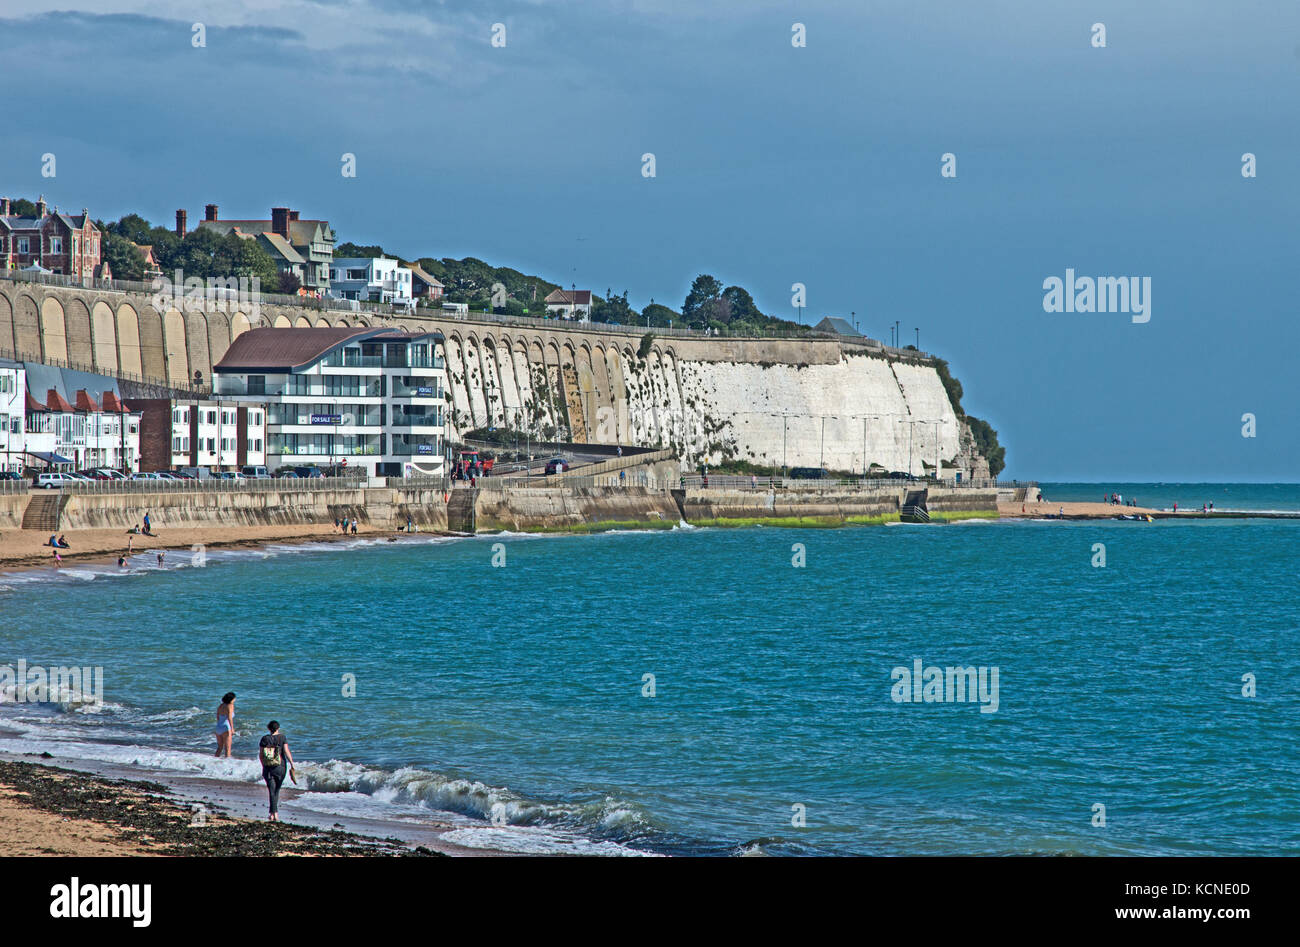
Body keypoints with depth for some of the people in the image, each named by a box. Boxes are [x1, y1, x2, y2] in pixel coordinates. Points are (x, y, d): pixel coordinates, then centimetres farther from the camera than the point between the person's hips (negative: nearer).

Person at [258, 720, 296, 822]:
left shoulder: (264, 739, -2)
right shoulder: (282, 737, -5)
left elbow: (260, 755, 1)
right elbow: (286, 752, -10)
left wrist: (264, 765, 15)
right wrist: (292, 764, -5)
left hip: (268, 767, 0)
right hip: (280, 767, 0)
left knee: (272, 791, 0)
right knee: (276, 790, 15)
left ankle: (274, 814, -9)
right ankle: (273, 813, 16)